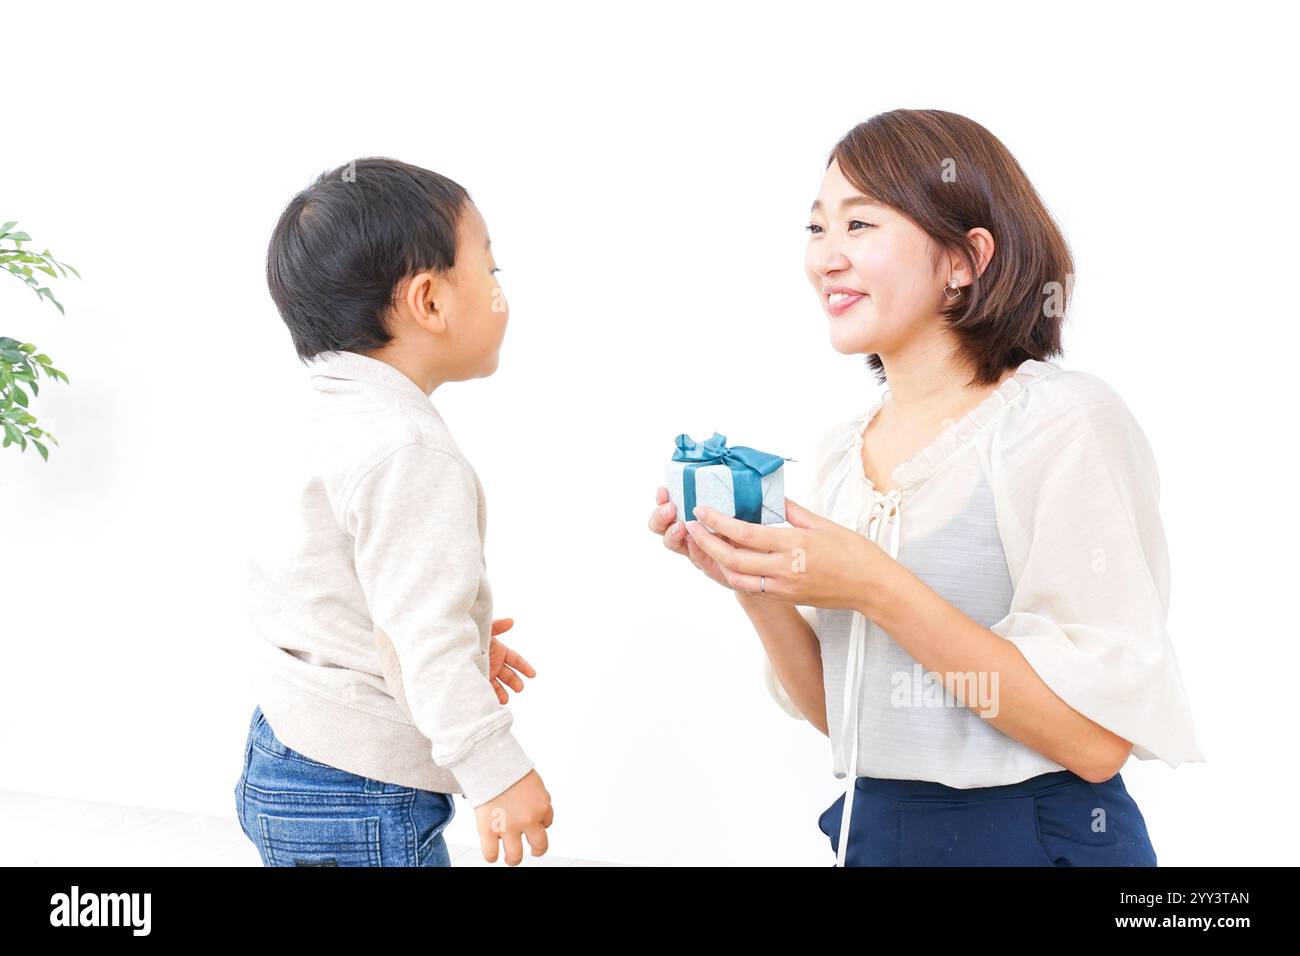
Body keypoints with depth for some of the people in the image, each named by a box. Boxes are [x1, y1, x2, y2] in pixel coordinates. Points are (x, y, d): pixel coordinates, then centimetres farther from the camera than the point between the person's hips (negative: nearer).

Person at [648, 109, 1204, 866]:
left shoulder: (1064, 421, -15)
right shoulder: (838, 452, 2)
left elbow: (1098, 737, -19)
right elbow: (834, 712, 6)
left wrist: (878, 590, -24)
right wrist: (757, 585, -11)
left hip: (1038, 836, -5)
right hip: (869, 832, 6)